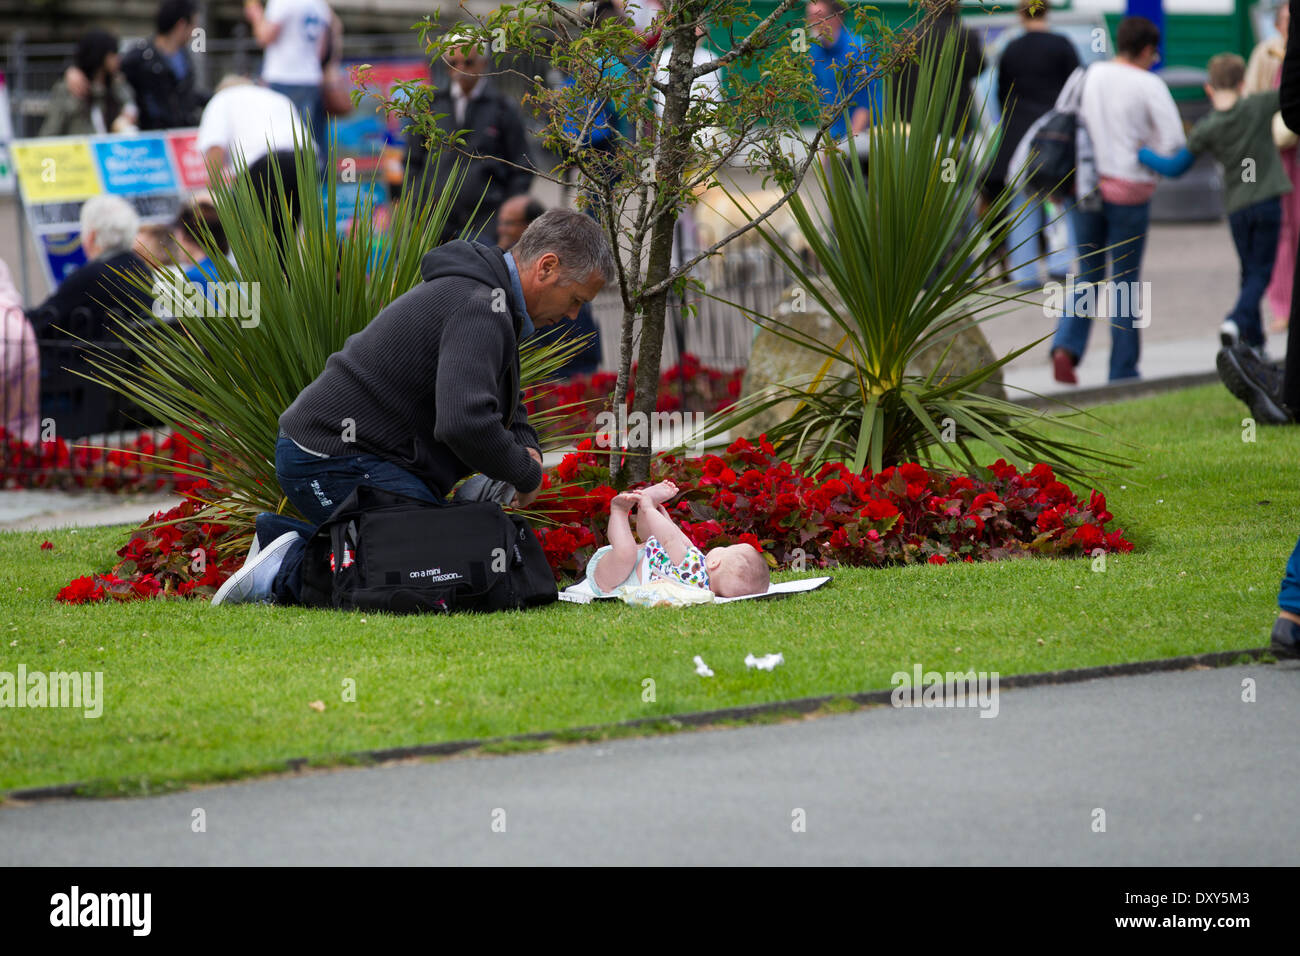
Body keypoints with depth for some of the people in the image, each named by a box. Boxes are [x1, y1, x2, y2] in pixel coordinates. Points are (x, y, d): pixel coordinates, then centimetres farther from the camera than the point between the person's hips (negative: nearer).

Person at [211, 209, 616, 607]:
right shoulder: (478, 308, -18)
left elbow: (506, 405, 33)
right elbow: (464, 422, -32)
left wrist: (527, 449, 10)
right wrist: (526, 474, -14)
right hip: (338, 464, -11)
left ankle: (287, 540, 8)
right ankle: (291, 571, -16)